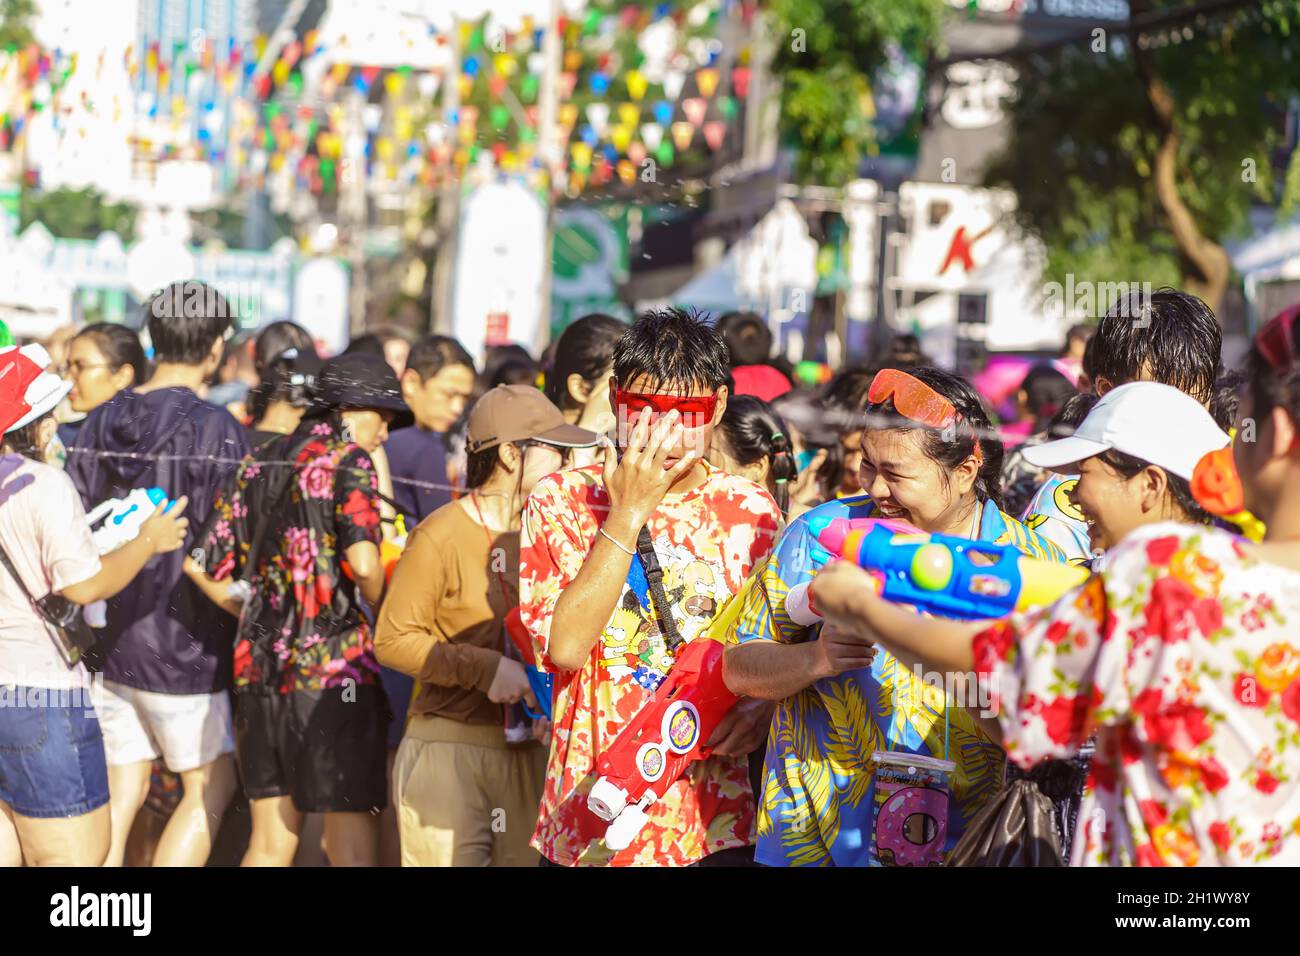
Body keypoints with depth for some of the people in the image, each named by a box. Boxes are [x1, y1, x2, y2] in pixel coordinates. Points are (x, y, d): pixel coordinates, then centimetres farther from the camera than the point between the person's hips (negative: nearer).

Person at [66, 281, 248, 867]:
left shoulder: (99, 424, 5)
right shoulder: (214, 429, -15)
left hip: (107, 640, 6)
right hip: (182, 647, -6)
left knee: (121, 792, 12)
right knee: (210, 787, 7)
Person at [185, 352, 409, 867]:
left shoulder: (258, 464, 13)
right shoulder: (348, 462, -6)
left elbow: (202, 565, 13)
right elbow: (363, 564, -21)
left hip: (259, 668, 7)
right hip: (334, 672, -7)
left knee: (270, 841, 13)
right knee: (353, 843, -1)